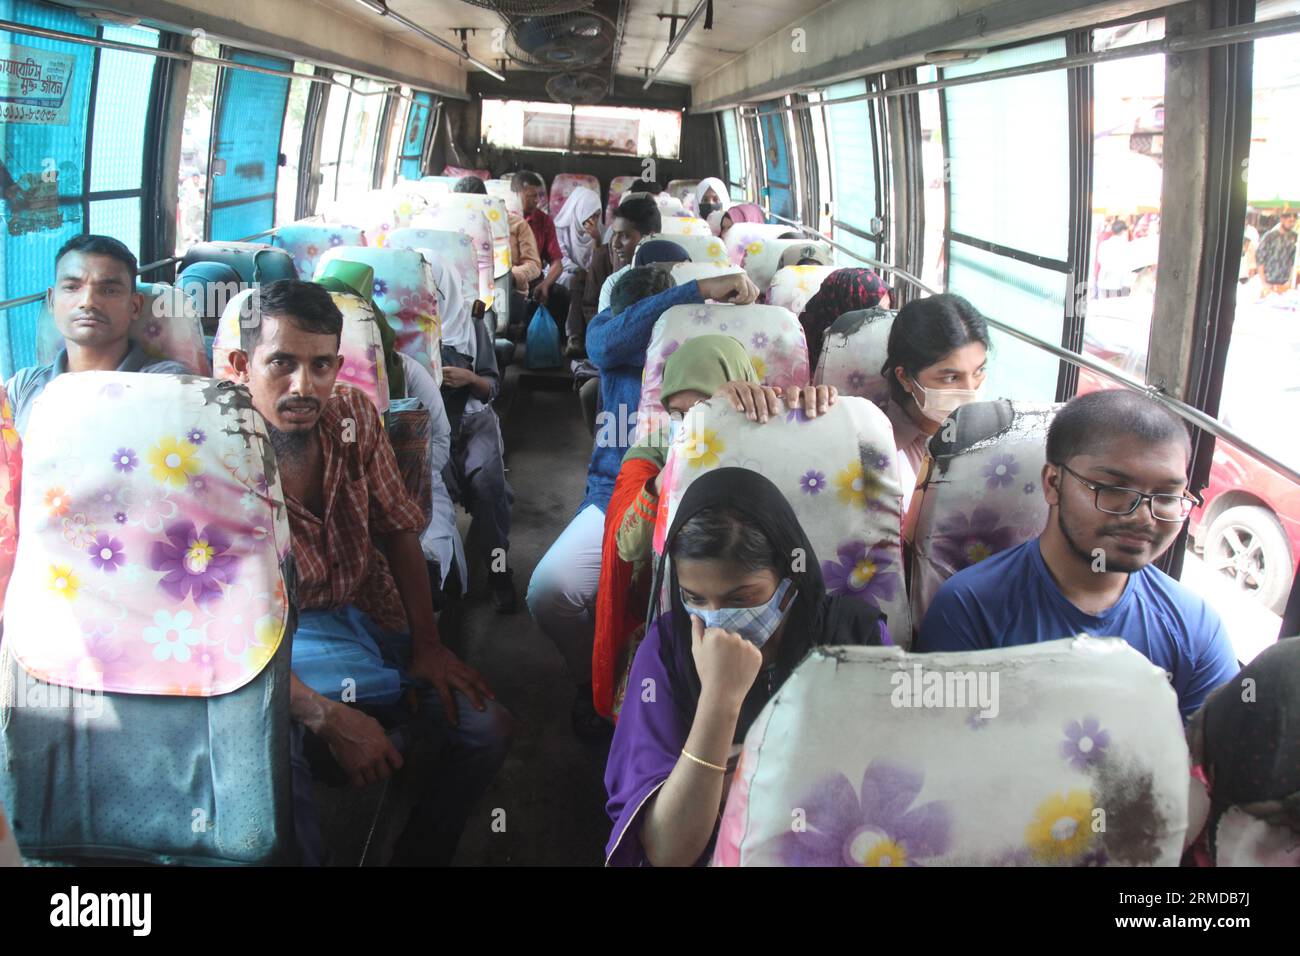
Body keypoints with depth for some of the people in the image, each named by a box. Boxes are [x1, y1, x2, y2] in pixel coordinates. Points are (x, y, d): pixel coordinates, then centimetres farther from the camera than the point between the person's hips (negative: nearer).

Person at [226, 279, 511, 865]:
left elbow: (398, 528, 5)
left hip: (369, 615, 5)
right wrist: (328, 717, -28)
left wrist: (426, 643, -2)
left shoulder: (355, 416, -7)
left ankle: (421, 854, 17)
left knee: (486, 728, -8)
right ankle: (306, 859, -4)